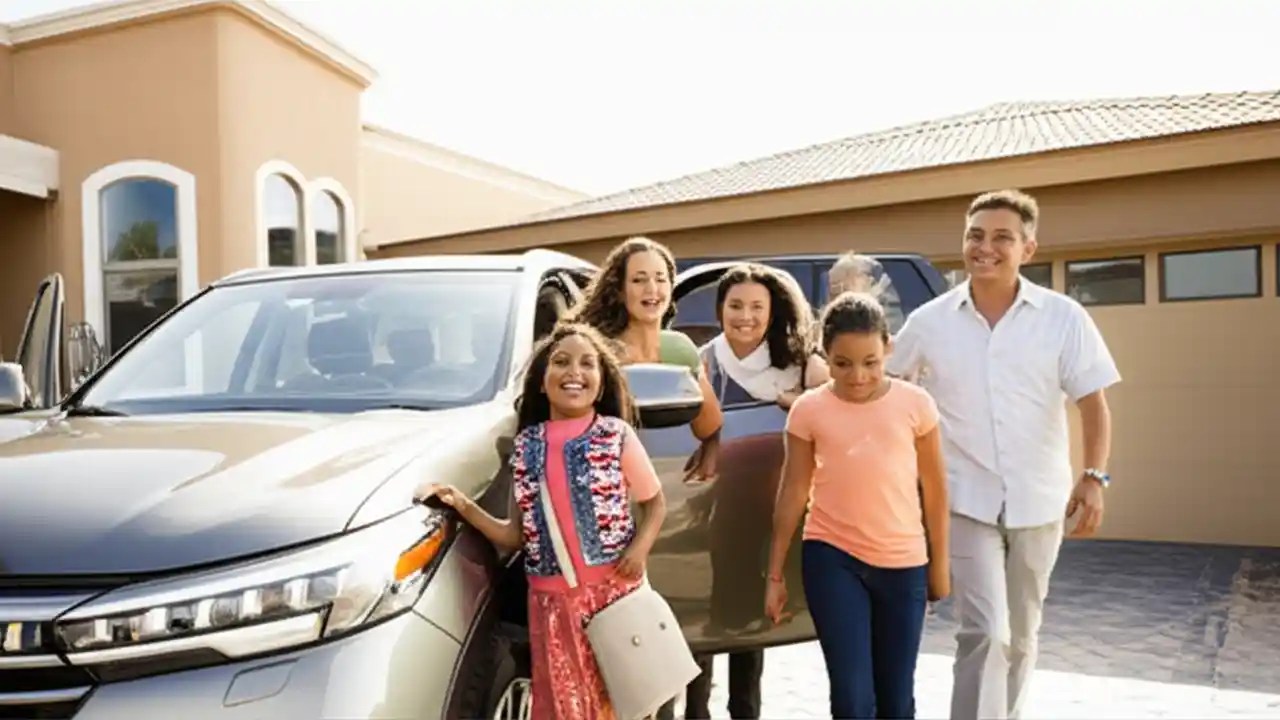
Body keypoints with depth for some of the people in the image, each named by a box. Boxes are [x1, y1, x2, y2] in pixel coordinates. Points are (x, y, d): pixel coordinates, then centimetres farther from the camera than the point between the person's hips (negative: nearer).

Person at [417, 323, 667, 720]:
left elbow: (655, 502, 4)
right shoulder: (526, 446, 4)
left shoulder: (616, 435, -4)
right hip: (553, 600, 3)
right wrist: (465, 507, -6)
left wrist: (641, 546, -14)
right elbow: (517, 535, 6)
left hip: (616, 589, -2)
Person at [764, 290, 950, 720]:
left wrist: (939, 562, 8)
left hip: (903, 564, 1)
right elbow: (793, 493, 1)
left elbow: (934, 489, 4)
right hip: (832, 559, -1)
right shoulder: (809, 410, -5)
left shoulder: (915, 404, -4)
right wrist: (775, 574, 3)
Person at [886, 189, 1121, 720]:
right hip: (966, 500, -1)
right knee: (984, 632, -12)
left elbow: (1093, 404, -5)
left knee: (1021, 635, 16)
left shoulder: (1064, 317, -4)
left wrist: (1093, 477, -18)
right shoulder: (928, 322, -3)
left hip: (1038, 500, 2)